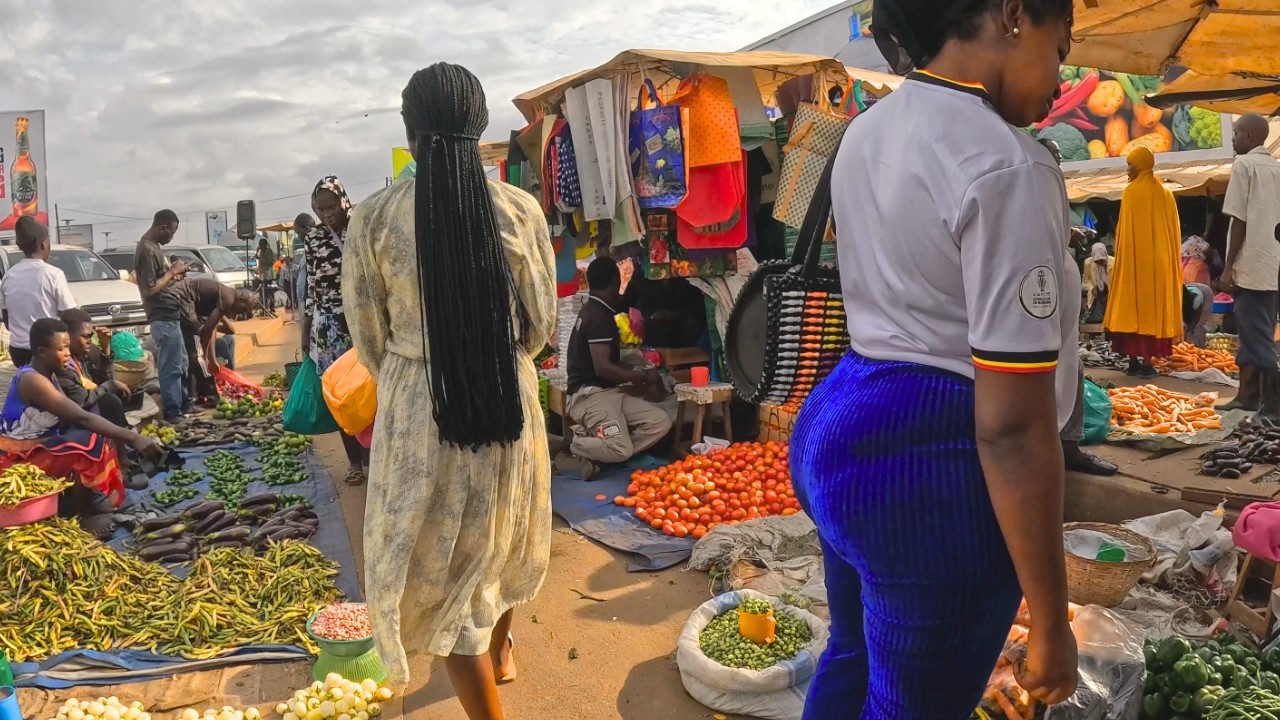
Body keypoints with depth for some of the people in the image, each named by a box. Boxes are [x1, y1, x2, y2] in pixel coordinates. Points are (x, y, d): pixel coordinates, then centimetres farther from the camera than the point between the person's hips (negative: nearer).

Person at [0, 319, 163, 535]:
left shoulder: (47, 374, 5)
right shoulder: (32, 380, -25)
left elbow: (71, 419, 0)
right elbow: (81, 418, -33)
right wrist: (132, 438, -36)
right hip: (19, 456, -9)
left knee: (96, 431, 0)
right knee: (89, 442, -26)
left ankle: (89, 497, 2)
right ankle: (81, 514, -12)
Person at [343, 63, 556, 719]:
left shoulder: (373, 218, -10)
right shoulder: (520, 209, -8)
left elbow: (369, 337, -1)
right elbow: (541, 324, 0)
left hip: (416, 407, -3)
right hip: (510, 399, 3)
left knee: (443, 565, 11)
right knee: (500, 534, 28)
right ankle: (500, 647, 53)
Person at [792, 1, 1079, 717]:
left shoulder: (866, 133, 8)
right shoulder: (1006, 166, -19)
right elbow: (1012, 426, -21)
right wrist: (1052, 624, -13)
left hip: (838, 425, 9)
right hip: (935, 464, -9)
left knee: (856, 657, 28)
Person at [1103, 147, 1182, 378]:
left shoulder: (1131, 192, -7)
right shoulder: (1165, 194, 9)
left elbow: (1125, 232, -9)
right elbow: (1173, 231, 11)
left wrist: (1122, 261, -4)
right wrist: (1171, 260, 17)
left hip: (1136, 260, -4)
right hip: (1160, 260, 4)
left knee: (1133, 307, 1)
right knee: (1154, 307, 5)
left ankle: (1134, 361, 3)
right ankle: (1147, 362, 1)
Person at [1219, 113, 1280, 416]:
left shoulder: (1244, 164, -6)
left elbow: (1240, 220, -11)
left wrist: (1228, 267, -10)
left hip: (1251, 265, -8)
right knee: (1254, 332, 12)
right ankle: (1247, 396, 16)